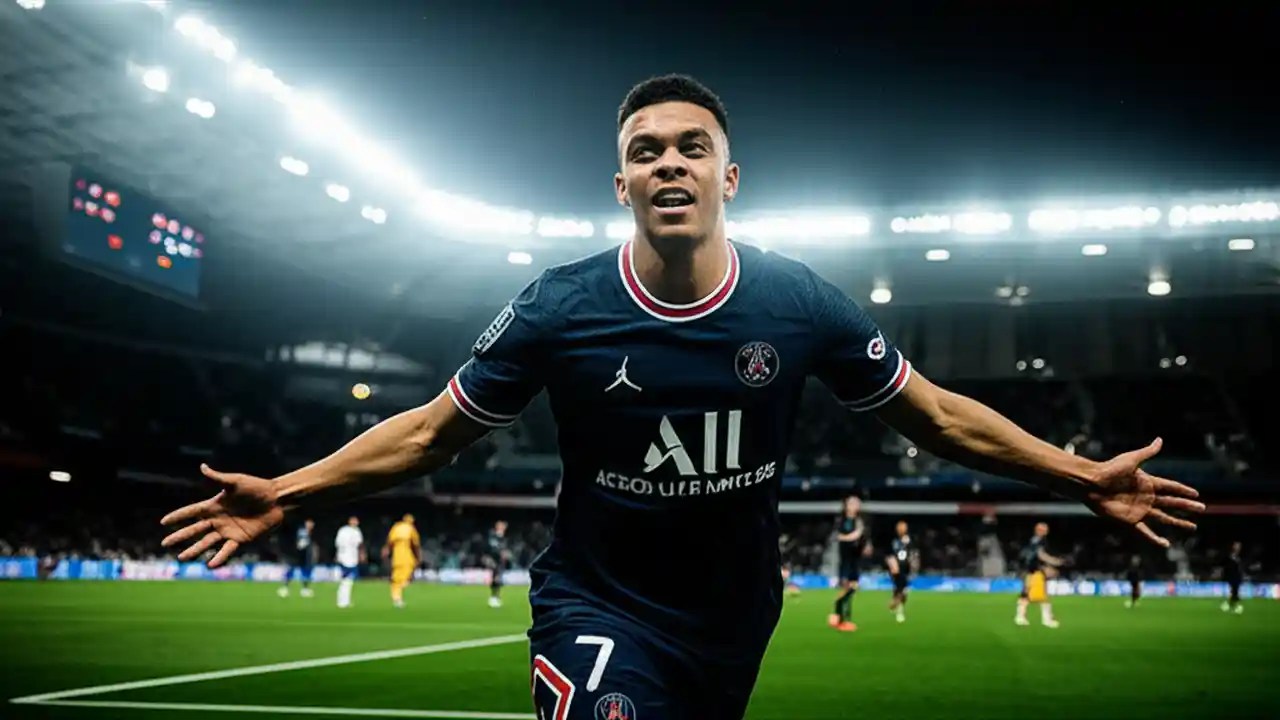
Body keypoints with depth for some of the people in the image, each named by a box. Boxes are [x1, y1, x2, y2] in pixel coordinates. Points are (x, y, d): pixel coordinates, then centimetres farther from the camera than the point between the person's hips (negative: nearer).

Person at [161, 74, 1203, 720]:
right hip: (599, 610, -3)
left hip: (734, 621, 3)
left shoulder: (798, 302, -10)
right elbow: (431, 432, -3)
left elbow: (934, 414, 1)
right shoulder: (560, 307, -14)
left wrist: (1084, 476, -1)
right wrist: (286, 493, -10)